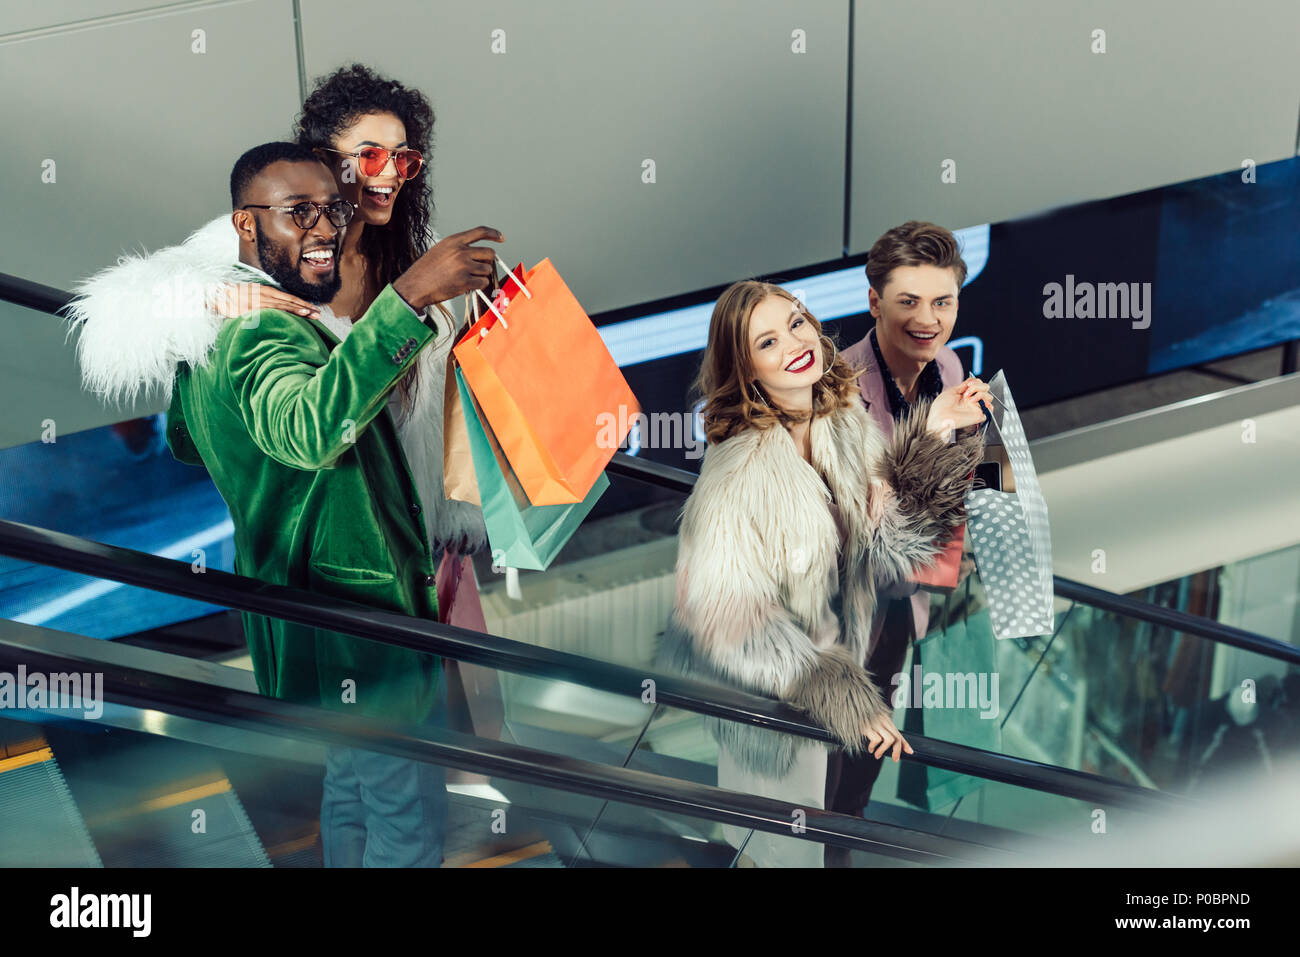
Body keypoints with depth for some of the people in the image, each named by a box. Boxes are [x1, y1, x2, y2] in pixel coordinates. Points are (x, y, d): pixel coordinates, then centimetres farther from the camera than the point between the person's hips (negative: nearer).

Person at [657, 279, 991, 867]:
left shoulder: (846, 418, -7)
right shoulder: (739, 467, -29)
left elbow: (885, 541, -6)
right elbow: (728, 616, -28)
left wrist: (931, 434, -14)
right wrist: (841, 695, -29)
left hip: (831, 657, 6)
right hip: (753, 692, -6)